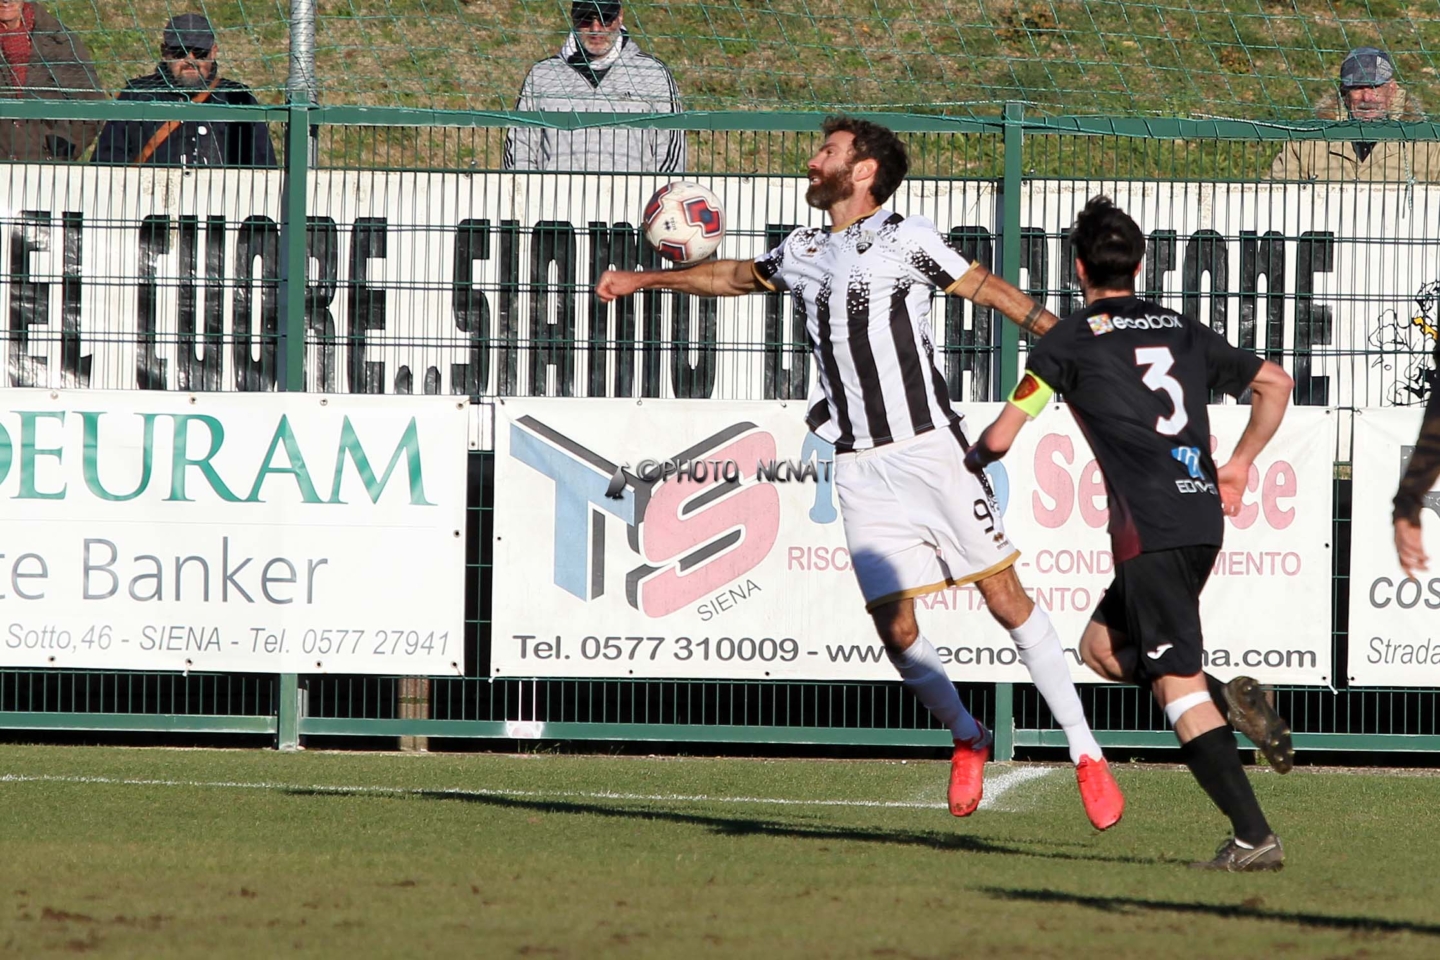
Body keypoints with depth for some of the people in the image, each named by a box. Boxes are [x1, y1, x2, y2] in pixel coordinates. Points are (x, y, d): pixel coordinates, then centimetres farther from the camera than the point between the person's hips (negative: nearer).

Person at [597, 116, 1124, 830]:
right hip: (859, 469, 5)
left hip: (929, 448, -5)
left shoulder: (904, 239, 1)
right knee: (895, 624, -5)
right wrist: (647, 280, 42)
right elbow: (736, 277, 36)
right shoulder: (802, 253, 18)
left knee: (1005, 596, -9)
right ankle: (966, 738, 19)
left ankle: (1085, 754, -6)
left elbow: (987, 288, 3)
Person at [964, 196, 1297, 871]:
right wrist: (1240, 463, 32)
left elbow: (1000, 437, 2)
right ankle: (1230, 698, 1)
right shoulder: (1182, 330, 20)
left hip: (1151, 524, -7)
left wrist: (968, 463, 24)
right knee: (1102, 646, 22)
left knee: (1177, 681, -8)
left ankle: (1253, 836, -16)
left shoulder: (1071, 339, 2)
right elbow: (1274, 384, 25)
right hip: (1204, 514, 7)